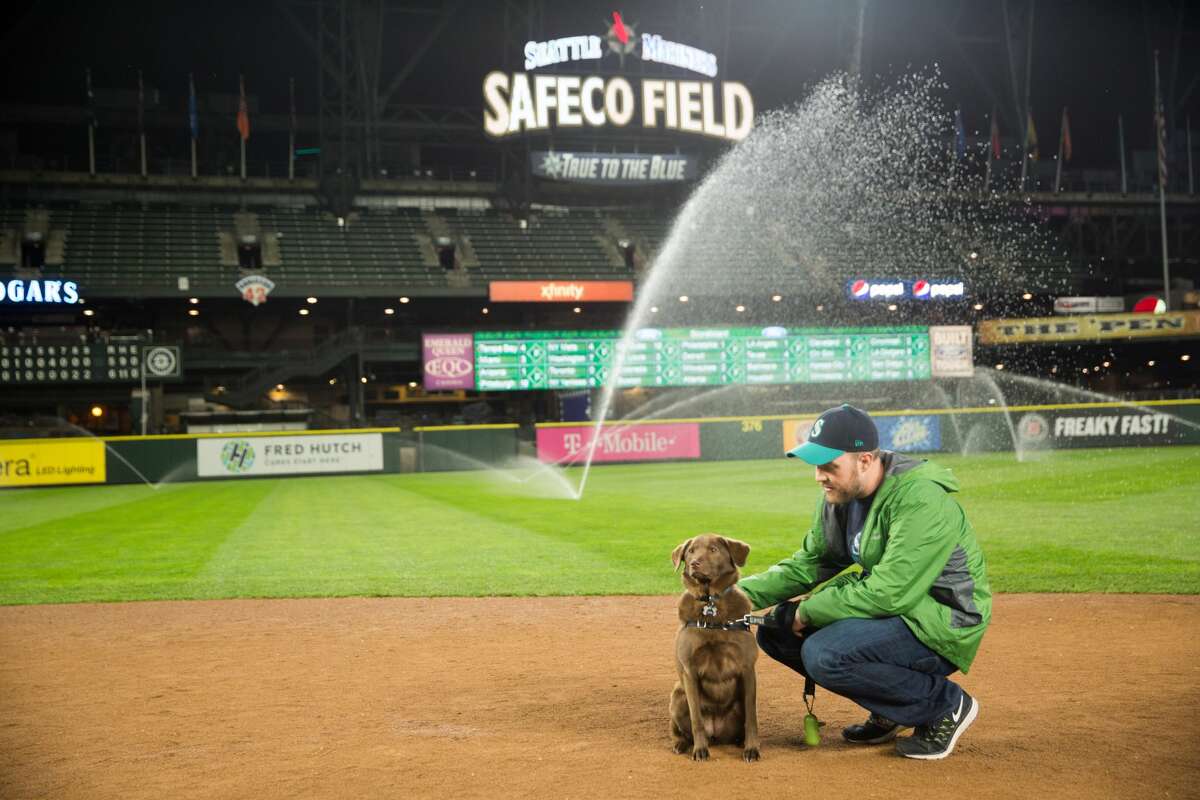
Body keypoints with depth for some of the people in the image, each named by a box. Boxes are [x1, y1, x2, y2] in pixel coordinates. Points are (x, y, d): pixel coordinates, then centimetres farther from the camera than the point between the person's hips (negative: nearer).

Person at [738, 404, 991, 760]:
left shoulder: (920, 501, -26)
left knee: (824, 654, -29)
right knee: (776, 628, 2)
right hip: (893, 610, 9)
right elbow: (809, 563, 8)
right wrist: (746, 592, -7)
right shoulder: (838, 495, 0)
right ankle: (889, 710, 11)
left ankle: (946, 704, -7)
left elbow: (888, 593, -29)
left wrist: (809, 610, -20)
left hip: (942, 627, -9)